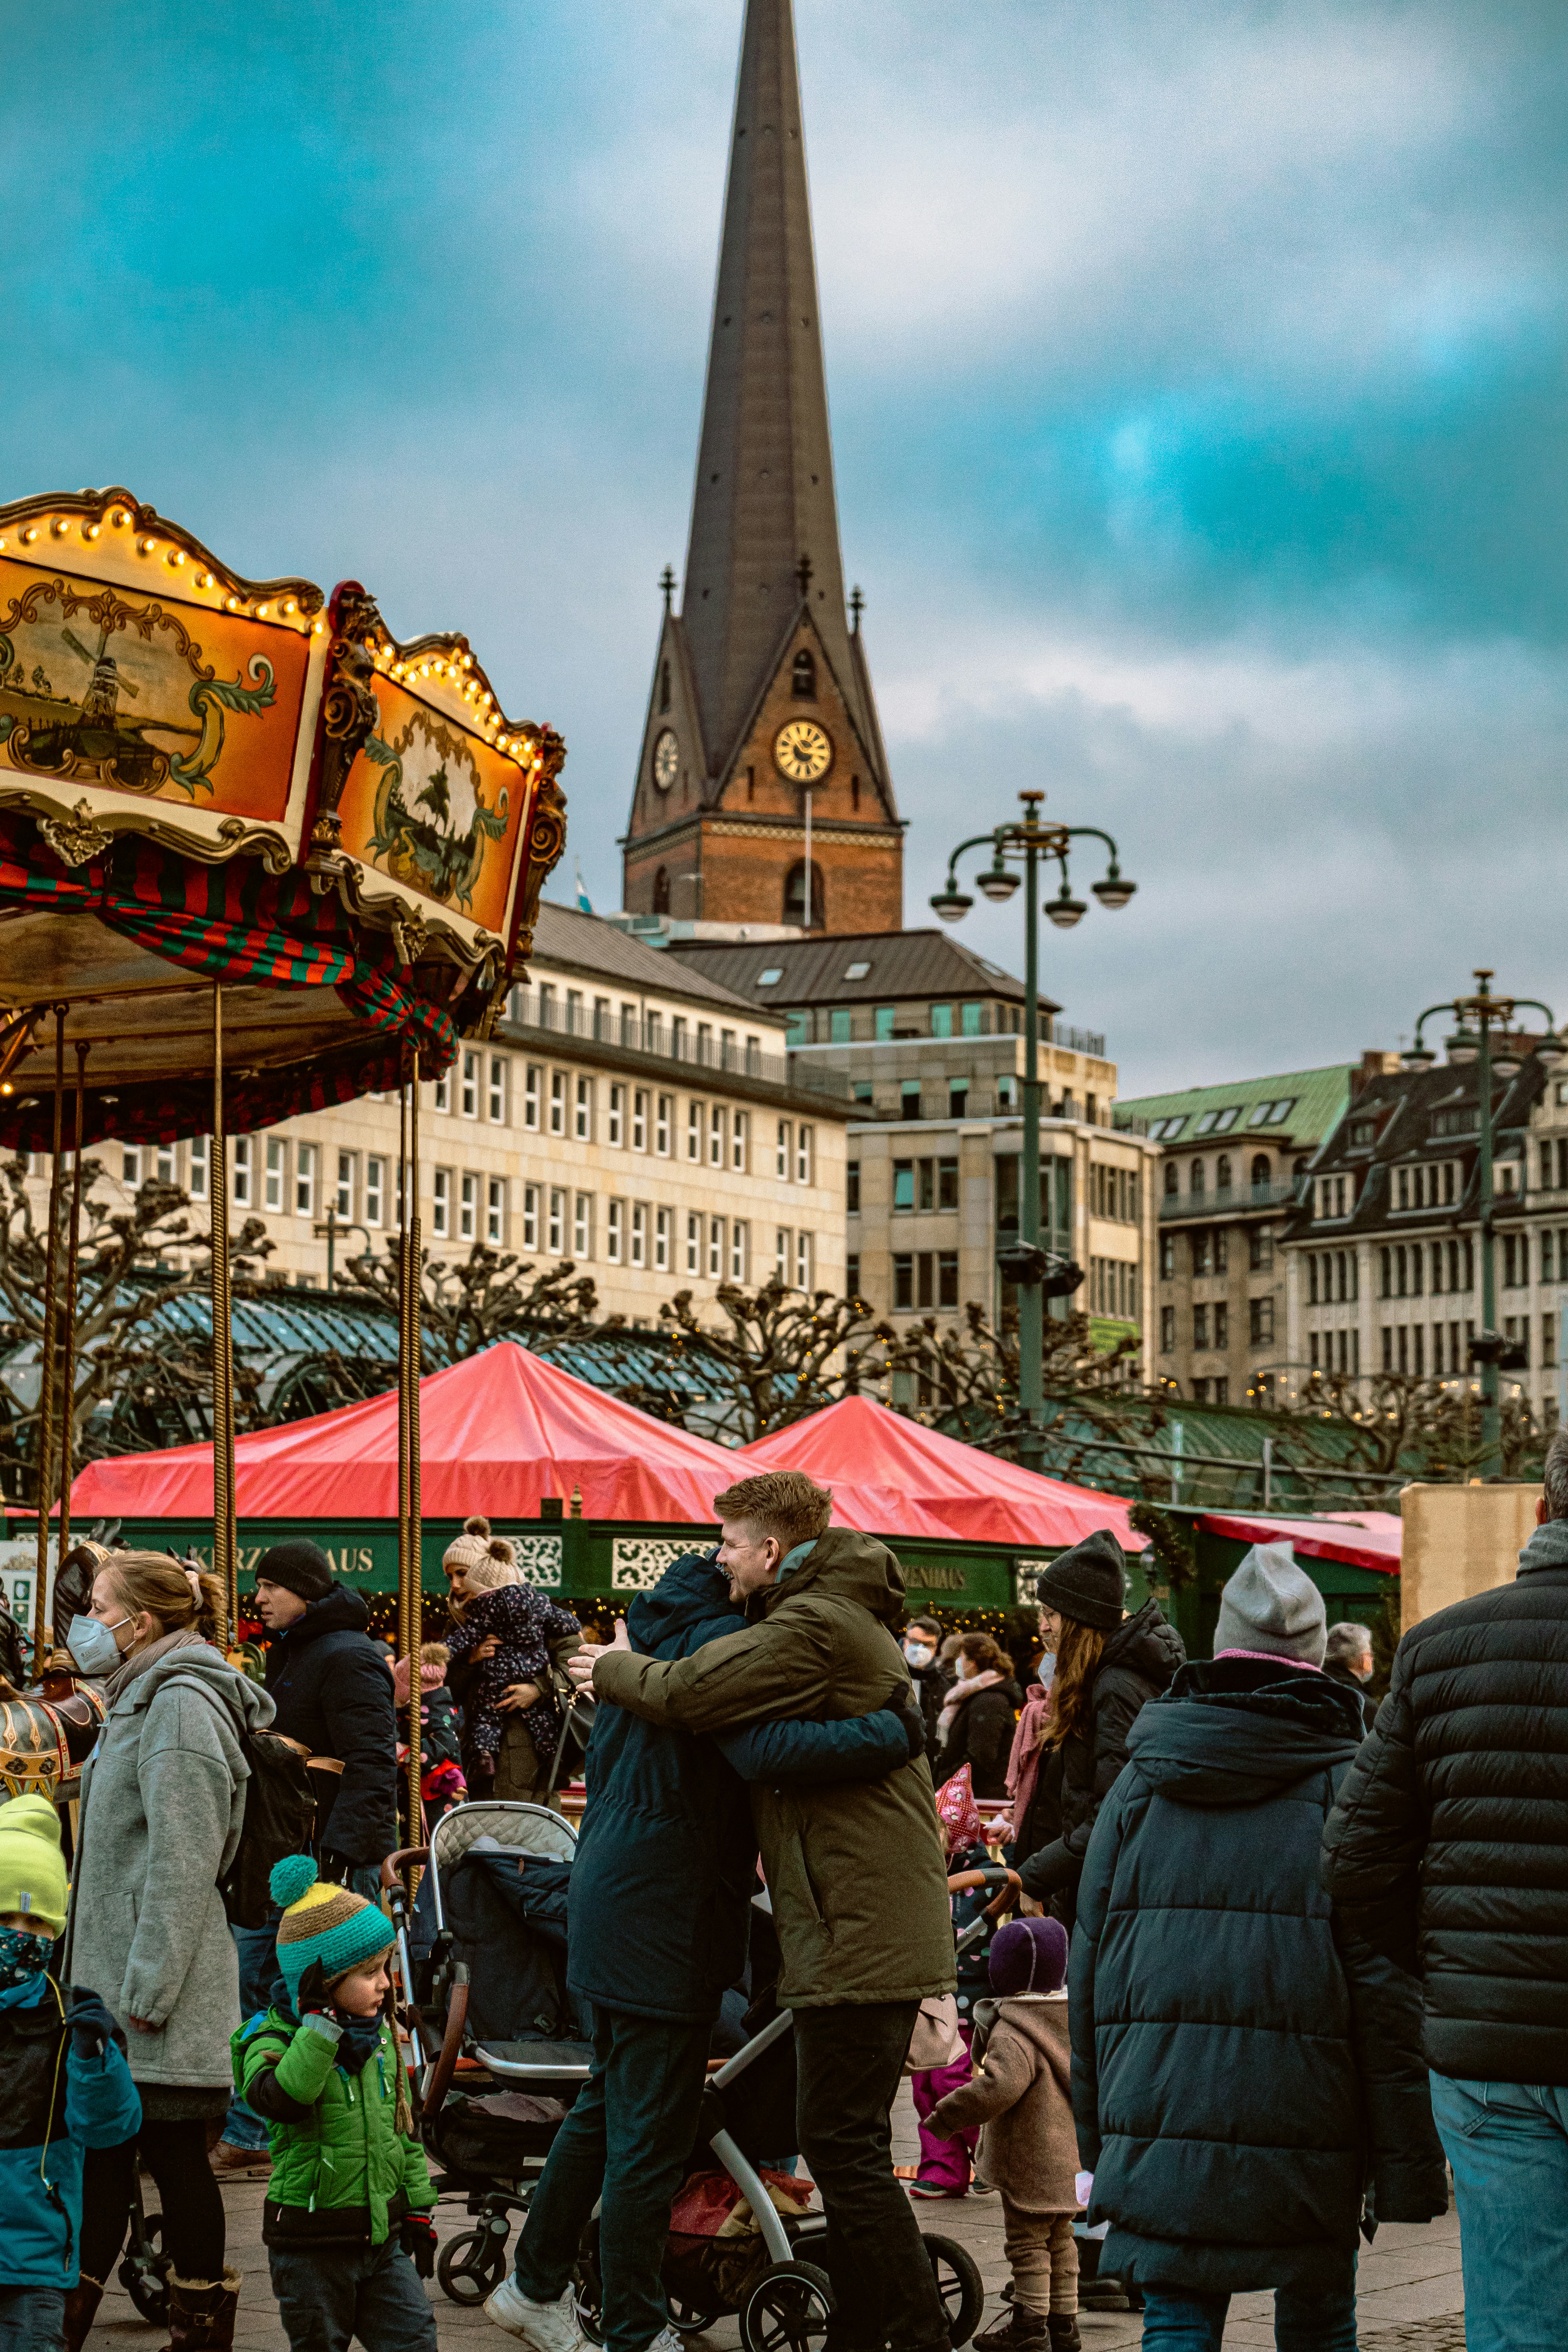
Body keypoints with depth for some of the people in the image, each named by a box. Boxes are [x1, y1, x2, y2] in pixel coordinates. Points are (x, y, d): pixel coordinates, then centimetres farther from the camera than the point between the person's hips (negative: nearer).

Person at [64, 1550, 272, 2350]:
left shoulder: (181, 1705, -14)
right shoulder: (140, 1700, 17)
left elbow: (183, 1863, -19)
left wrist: (148, 1989, -20)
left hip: (156, 1986, -9)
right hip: (115, 1974, 9)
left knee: (170, 2149, -1)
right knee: (104, 2150, 10)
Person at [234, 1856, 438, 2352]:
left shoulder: (380, 2036, 7)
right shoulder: (272, 2040, -13)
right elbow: (281, 2097, -36)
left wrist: (419, 2210, 14)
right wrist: (320, 2023, -33)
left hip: (384, 2235, 5)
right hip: (312, 2243, -5)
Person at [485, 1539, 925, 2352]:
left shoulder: (665, 1624, 13)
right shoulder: (719, 1640, -19)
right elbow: (768, 1749, -35)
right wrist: (895, 1733, -29)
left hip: (613, 1904, 10)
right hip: (664, 1915, -10)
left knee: (610, 2103, 22)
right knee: (652, 2134, -1)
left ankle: (534, 2285, 34)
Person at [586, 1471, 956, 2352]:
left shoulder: (812, 1628, -15)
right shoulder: (852, 1616, 18)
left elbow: (685, 1693, -17)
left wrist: (611, 1667, 2)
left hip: (858, 1930, -11)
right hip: (887, 1924, 11)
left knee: (845, 2145, -7)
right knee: (848, 2143, 15)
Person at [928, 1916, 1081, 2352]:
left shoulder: (1013, 2031, -20)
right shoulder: (1072, 2018, 8)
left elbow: (999, 2085, -33)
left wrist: (949, 2116, -25)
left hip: (1030, 2160, -9)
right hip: (1068, 2157, 9)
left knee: (1026, 2240, 1)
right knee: (1059, 2240, 16)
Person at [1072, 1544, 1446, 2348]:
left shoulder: (1140, 1782, 8)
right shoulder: (1345, 1783, -2)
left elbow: (1088, 1961, 11)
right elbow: (1384, 1980, -6)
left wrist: (1097, 2130, 18)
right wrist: (1406, 2160, -2)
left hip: (1158, 2112, 2)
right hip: (1303, 2123, -2)